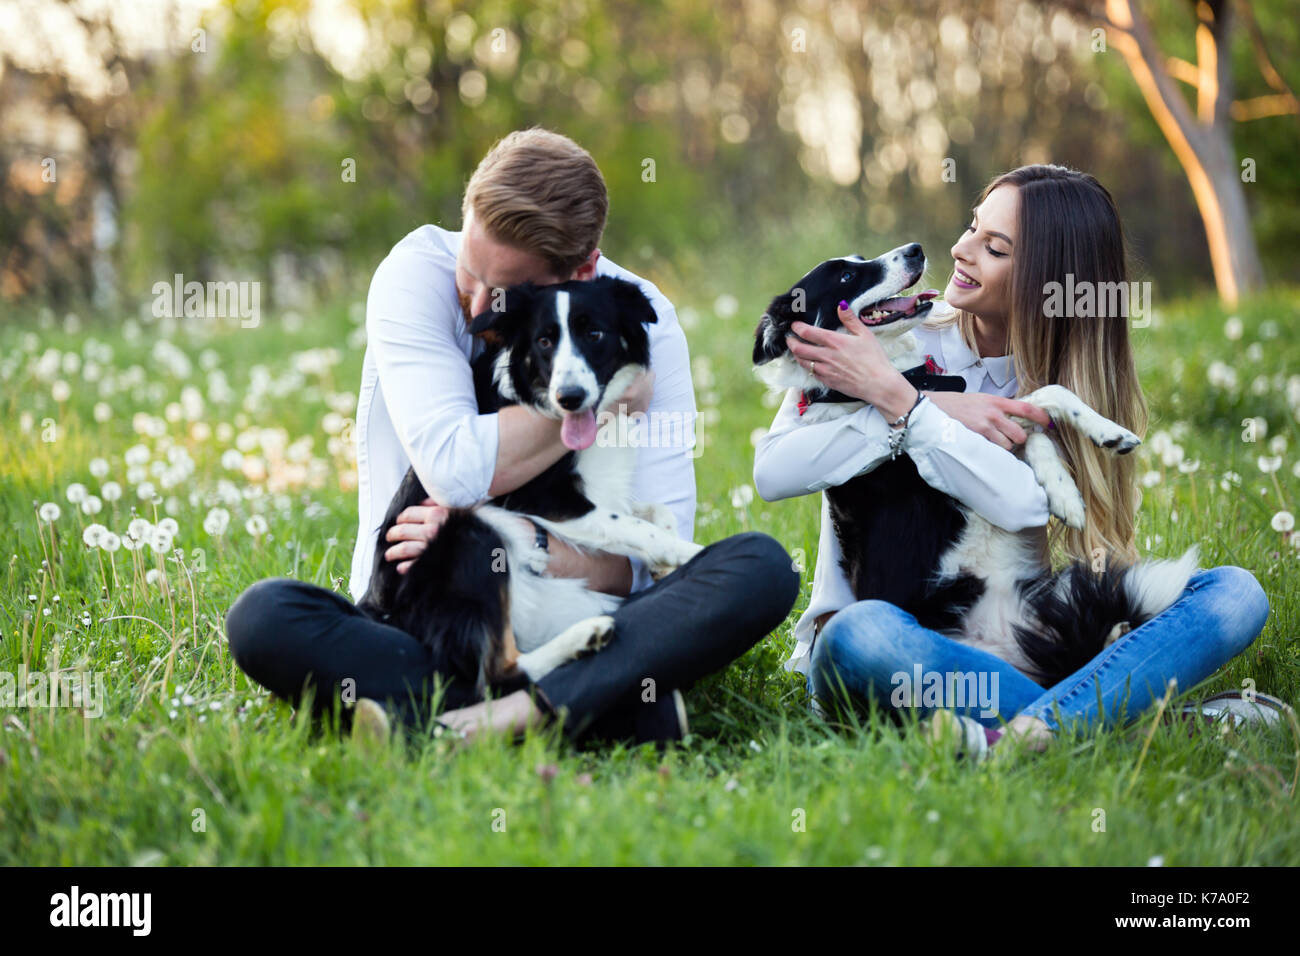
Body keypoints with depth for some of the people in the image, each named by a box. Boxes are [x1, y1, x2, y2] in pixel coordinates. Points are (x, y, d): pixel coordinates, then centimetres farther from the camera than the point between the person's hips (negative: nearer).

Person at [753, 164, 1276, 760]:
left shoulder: (1067, 387, 6)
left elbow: (1024, 505, -16)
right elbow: (772, 471, -11)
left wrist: (894, 398, -17)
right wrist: (939, 413, -15)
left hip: (1008, 650, 2)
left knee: (1236, 593, -18)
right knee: (861, 634, -40)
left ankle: (1027, 733, -44)